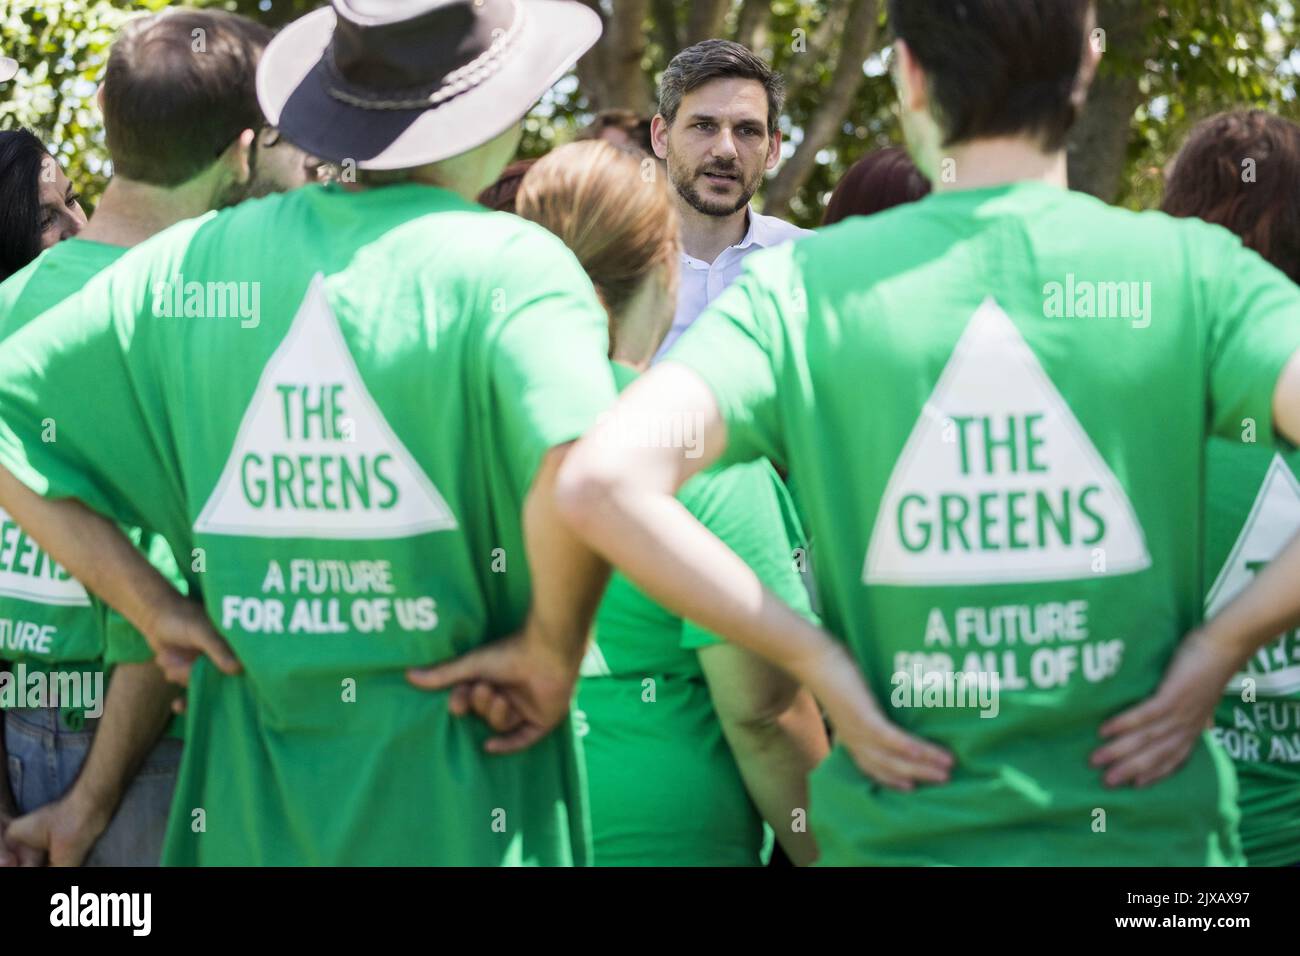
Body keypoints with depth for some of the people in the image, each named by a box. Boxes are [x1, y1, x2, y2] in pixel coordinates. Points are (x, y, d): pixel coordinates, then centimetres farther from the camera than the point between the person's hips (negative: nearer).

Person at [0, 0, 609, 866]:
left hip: (249, 798, 4)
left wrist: (150, 602, 7)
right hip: (455, 797, -4)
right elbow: (585, 465, -31)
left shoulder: (194, 261, 4)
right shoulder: (509, 265, -12)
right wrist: (553, 648, -14)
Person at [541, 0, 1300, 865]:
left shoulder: (806, 283, -4)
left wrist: (817, 657, -8)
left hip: (902, 834, 1)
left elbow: (602, 483, -16)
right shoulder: (1189, 269, -4)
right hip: (1148, 835, 0)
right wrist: (1222, 646, -8)